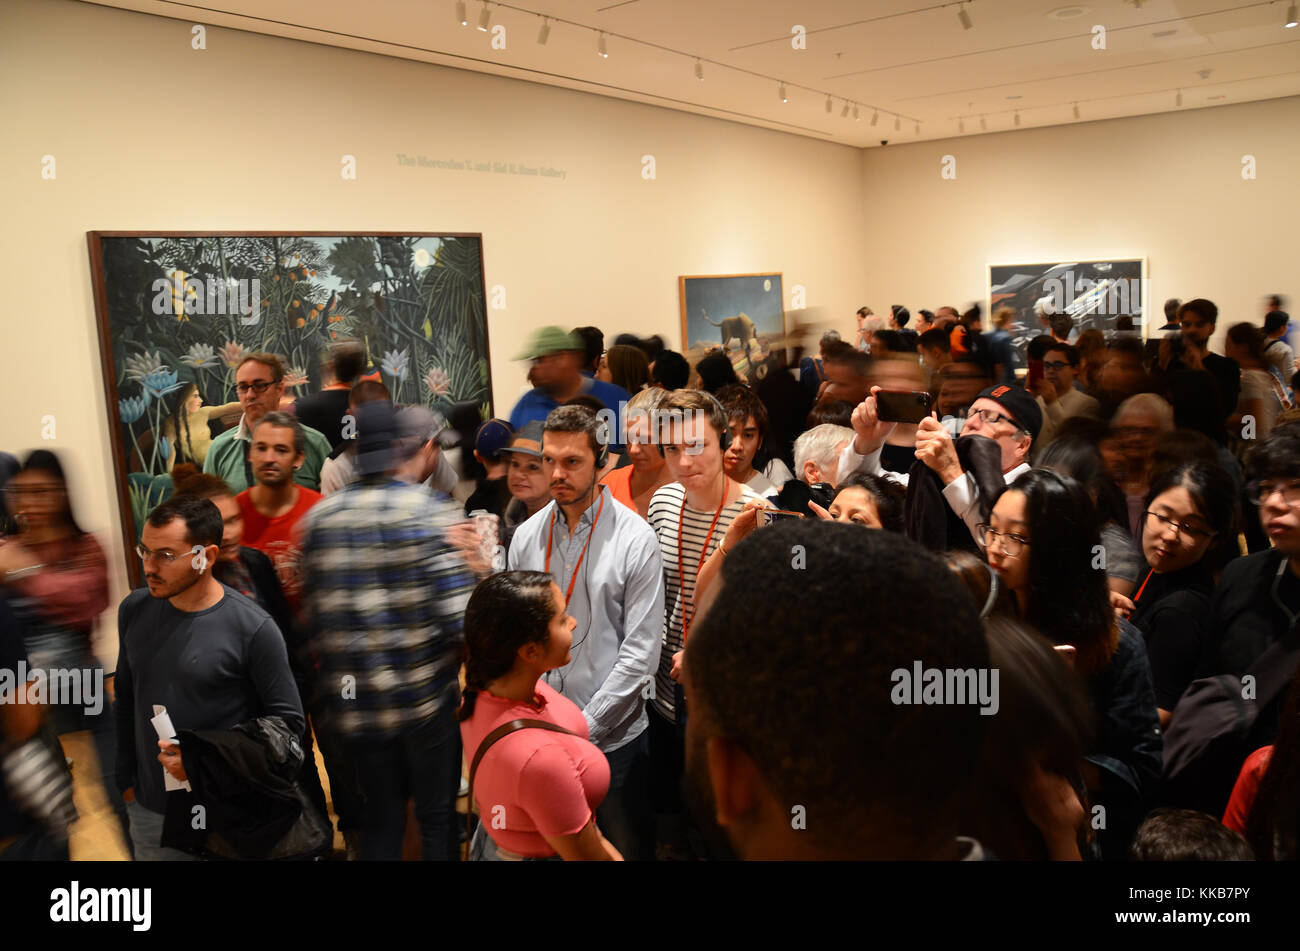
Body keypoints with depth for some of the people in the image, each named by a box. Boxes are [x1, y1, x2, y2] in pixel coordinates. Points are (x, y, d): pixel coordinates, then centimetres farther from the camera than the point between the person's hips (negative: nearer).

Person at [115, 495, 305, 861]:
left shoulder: (253, 628, -18)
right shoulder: (133, 610, -2)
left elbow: (289, 722, -12)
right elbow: (126, 698, 11)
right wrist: (126, 780, 12)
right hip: (148, 810, 5)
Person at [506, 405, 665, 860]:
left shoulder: (635, 539, -11)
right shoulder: (526, 536, 1)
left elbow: (641, 651, -13)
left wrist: (584, 725, -14)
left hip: (613, 737, -3)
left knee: (624, 846, 14)